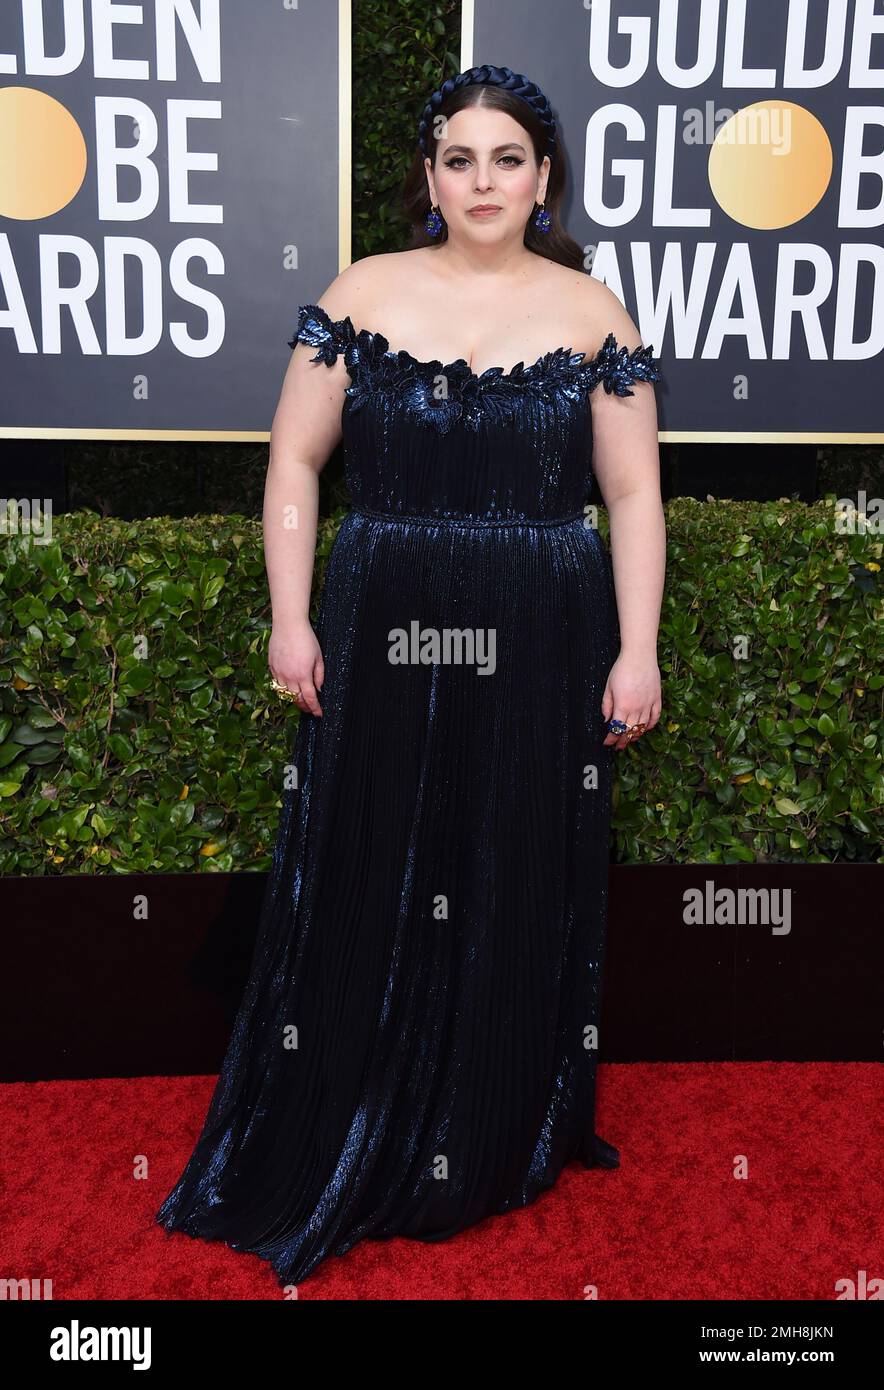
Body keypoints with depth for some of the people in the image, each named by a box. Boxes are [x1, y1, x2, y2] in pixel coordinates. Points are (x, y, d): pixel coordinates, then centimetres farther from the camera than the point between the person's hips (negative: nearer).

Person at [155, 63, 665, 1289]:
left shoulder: (593, 315, 4)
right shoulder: (362, 296, 5)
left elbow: (634, 493, 2)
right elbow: (295, 459, 4)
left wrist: (637, 650, -5)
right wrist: (291, 620, -4)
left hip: (542, 647, 0)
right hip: (382, 637, 1)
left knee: (521, 895, 9)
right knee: (361, 888, 7)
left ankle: (497, 1149, 33)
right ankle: (335, 1158, 29)